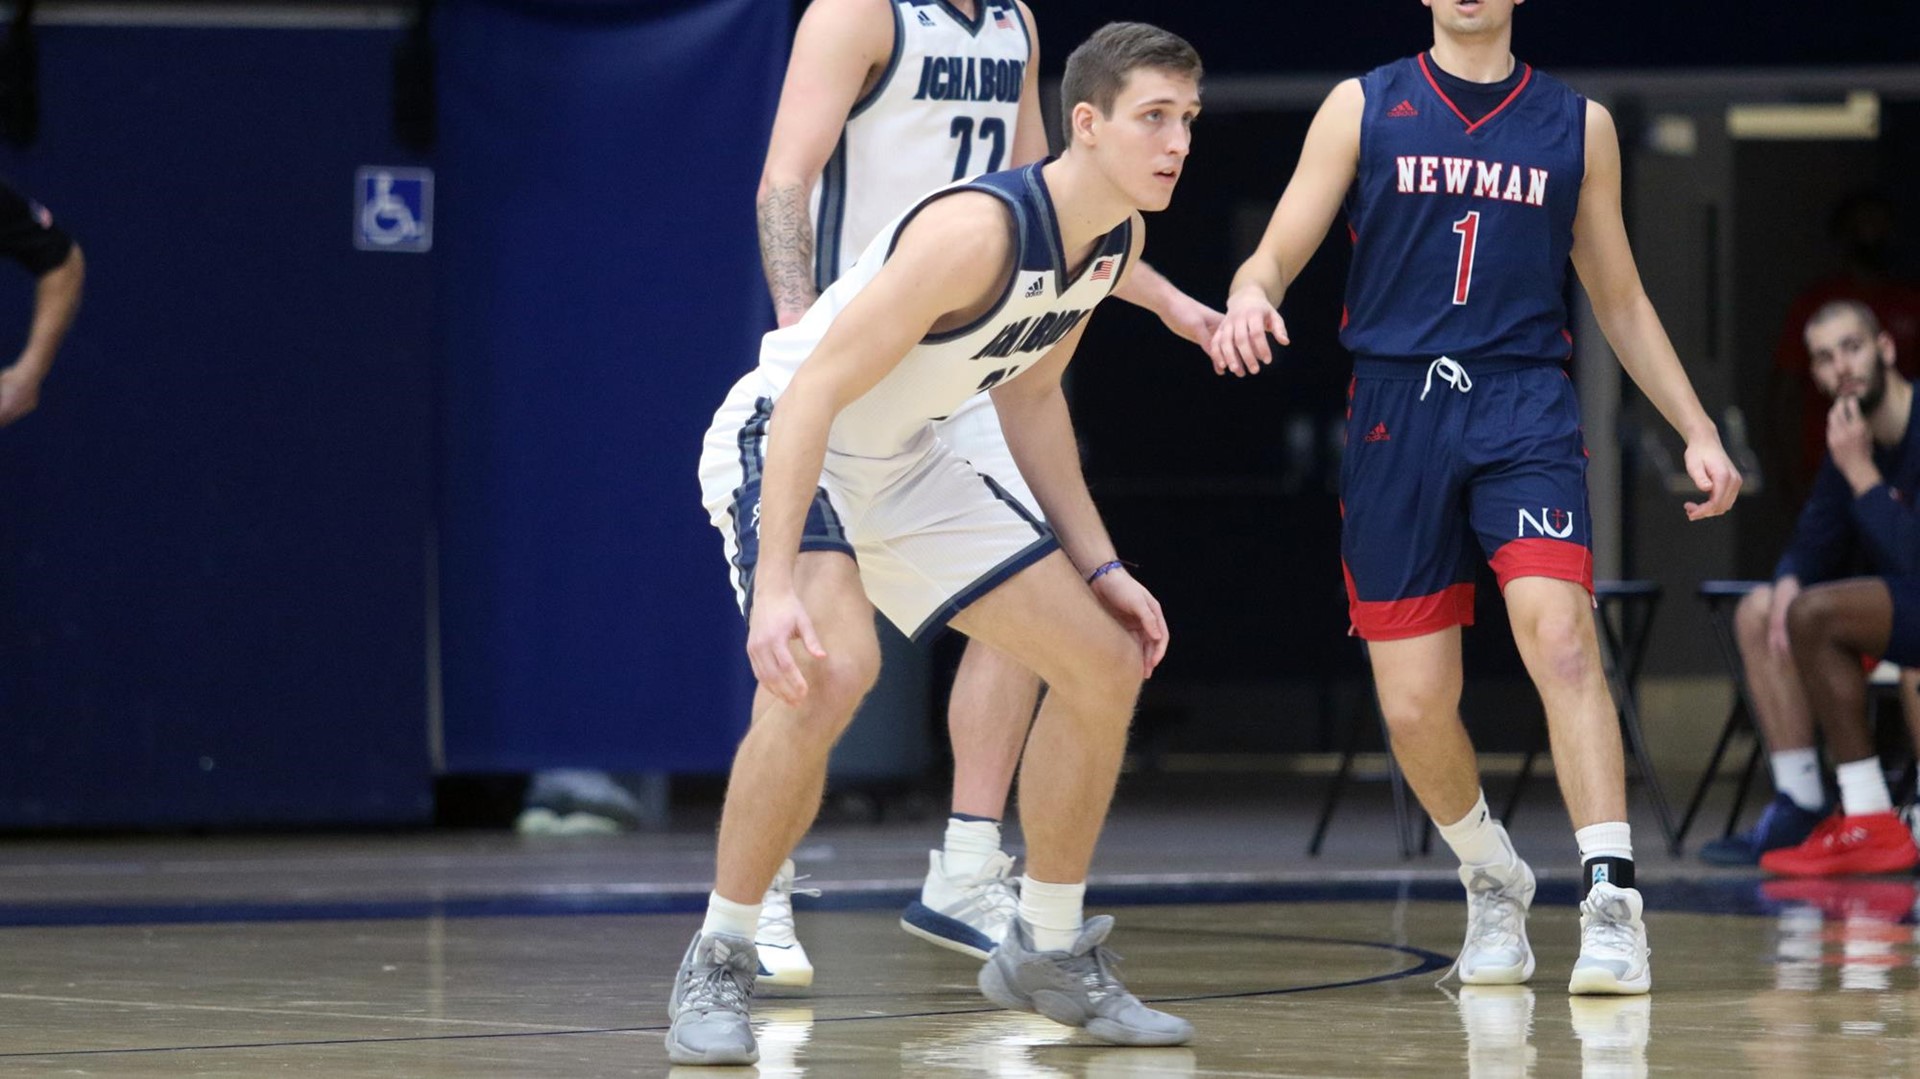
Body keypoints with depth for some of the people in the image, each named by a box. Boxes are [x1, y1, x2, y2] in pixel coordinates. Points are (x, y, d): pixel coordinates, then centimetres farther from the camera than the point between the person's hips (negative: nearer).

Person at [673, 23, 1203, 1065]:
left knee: (1106, 666, 6)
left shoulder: (1115, 240, -2)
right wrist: (775, 583, -38)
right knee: (831, 667, -35)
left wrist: (1098, 567, 12)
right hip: (780, 438, -9)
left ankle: (1048, 950, 24)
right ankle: (718, 963, -19)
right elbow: (815, 393, -31)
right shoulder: (978, 231, -30)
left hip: (901, 464, 9)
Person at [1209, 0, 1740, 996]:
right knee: (1414, 707, 0)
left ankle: (1611, 902, -26)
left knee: (1558, 631, -25)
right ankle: (1492, 882, 27)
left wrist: (1697, 430, 12)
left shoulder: (1578, 125, 12)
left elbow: (1619, 303, 19)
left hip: (1523, 404, -1)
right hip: (1395, 409, 1)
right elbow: (1275, 257, 3)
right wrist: (1250, 297, -21)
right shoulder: (1363, 107, 8)